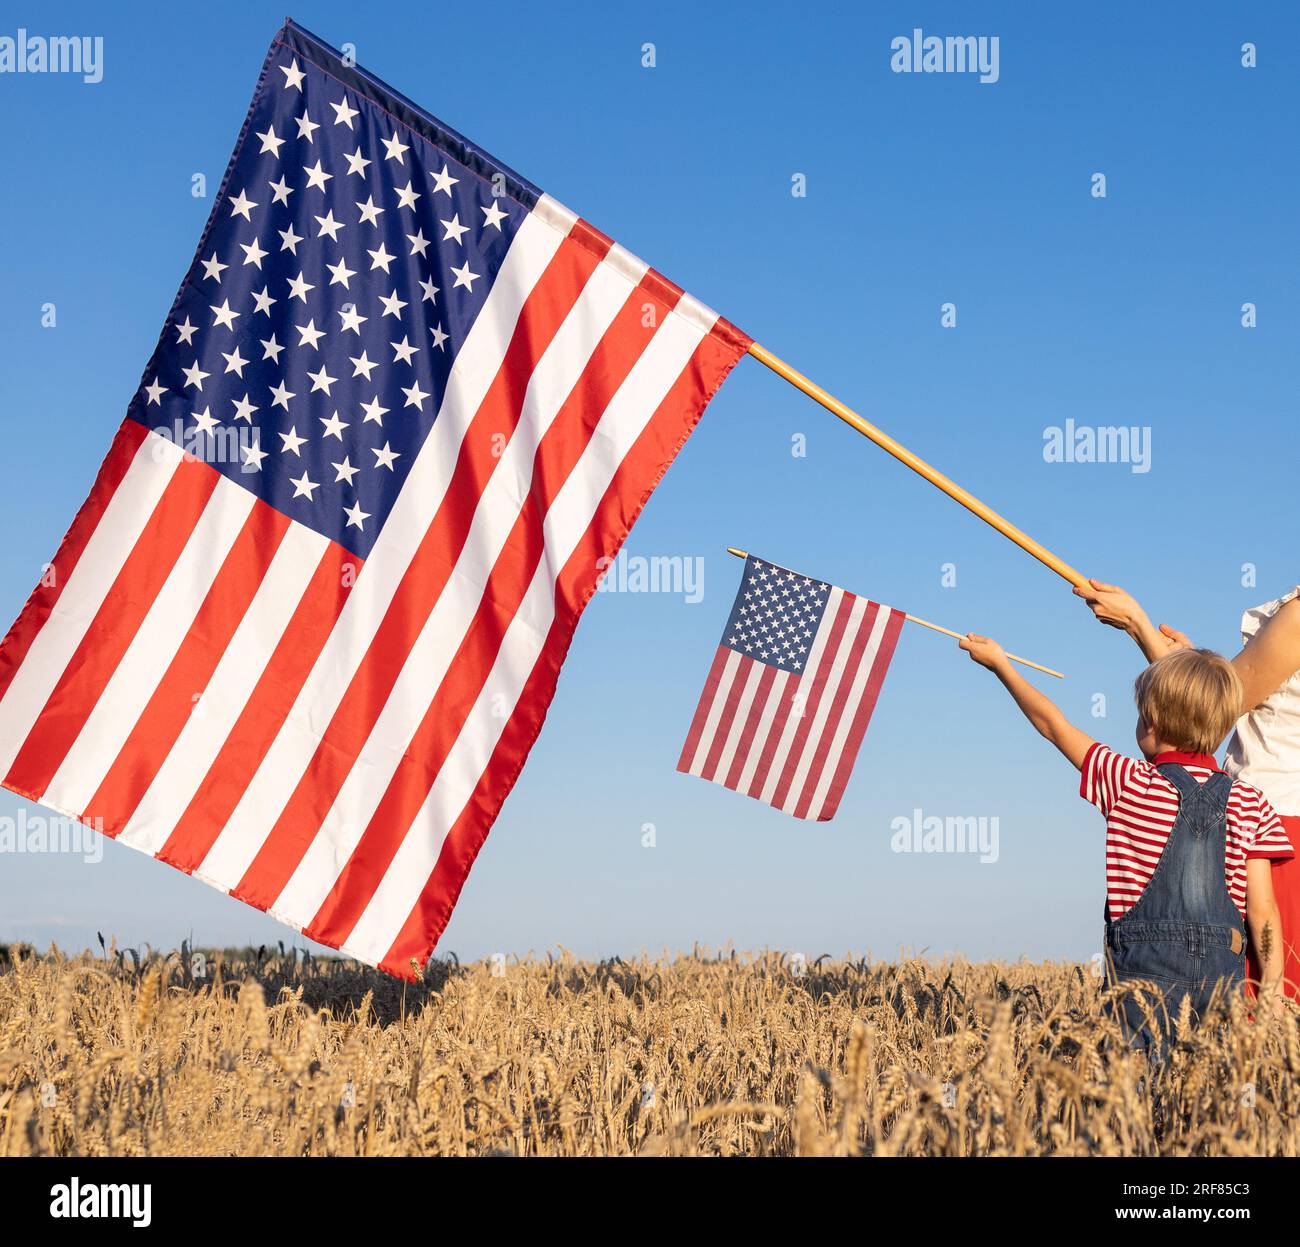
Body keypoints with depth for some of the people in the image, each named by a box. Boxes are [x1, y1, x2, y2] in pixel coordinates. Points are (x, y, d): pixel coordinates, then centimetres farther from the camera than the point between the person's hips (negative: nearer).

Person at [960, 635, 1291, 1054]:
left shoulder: (1127, 782, -1)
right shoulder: (1251, 805, 6)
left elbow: (1053, 723, 12)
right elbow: (1263, 910, 3)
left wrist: (999, 662, 25)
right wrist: (1271, 993, 9)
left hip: (1145, 970, -3)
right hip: (1224, 976, 3)